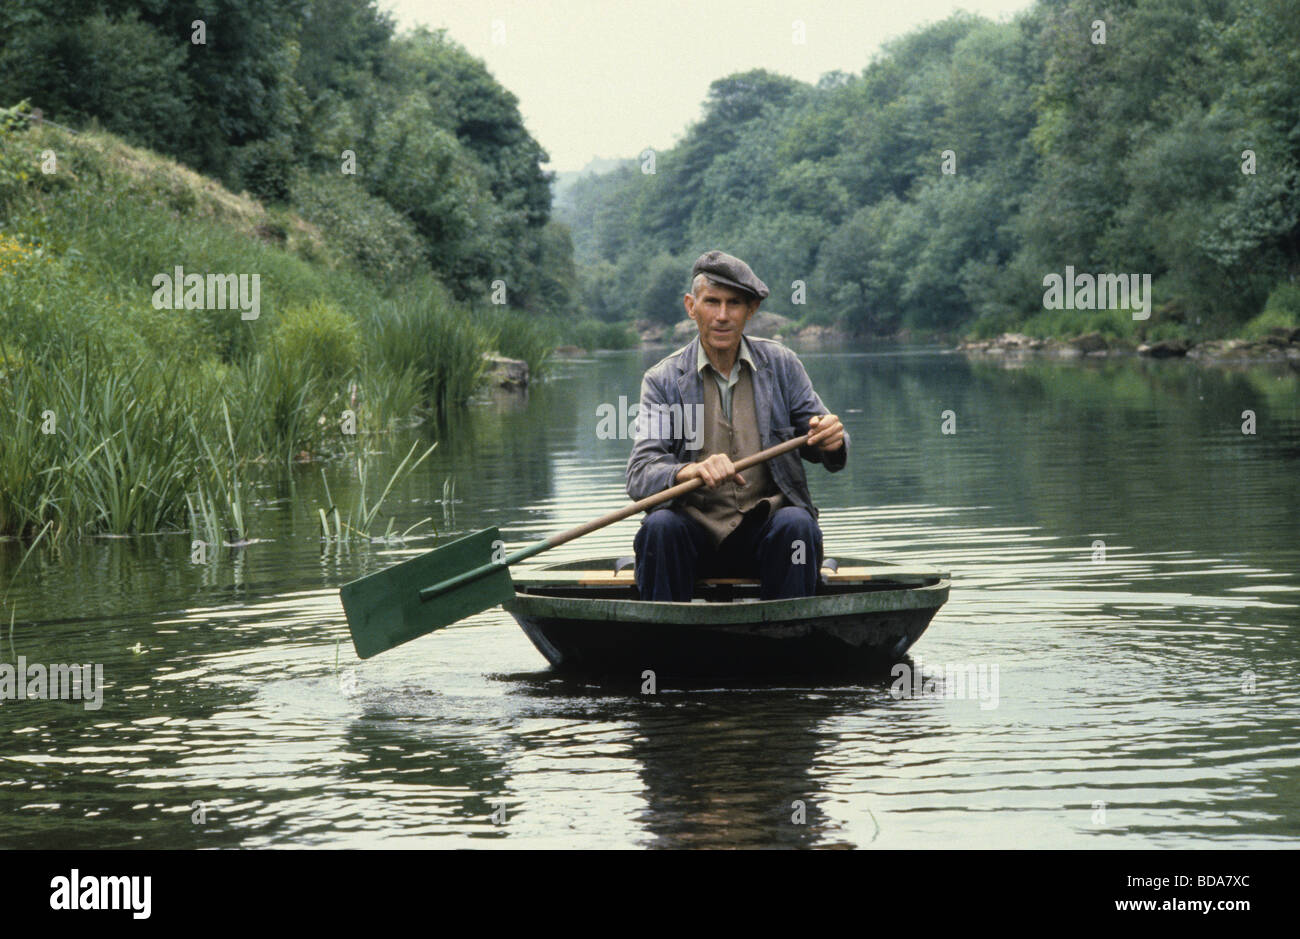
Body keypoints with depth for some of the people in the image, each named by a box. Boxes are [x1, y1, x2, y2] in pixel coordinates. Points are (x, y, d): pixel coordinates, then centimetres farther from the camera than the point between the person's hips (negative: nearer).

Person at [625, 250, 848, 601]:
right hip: (694, 527, -1)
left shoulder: (780, 365, 7)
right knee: (659, 526, -30)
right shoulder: (663, 380, 2)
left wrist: (831, 441, -17)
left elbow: (825, 450, 9)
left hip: (764, 524, 1)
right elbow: (640, 475, -9)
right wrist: (689, 472, -32)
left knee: (796, 523, -30)